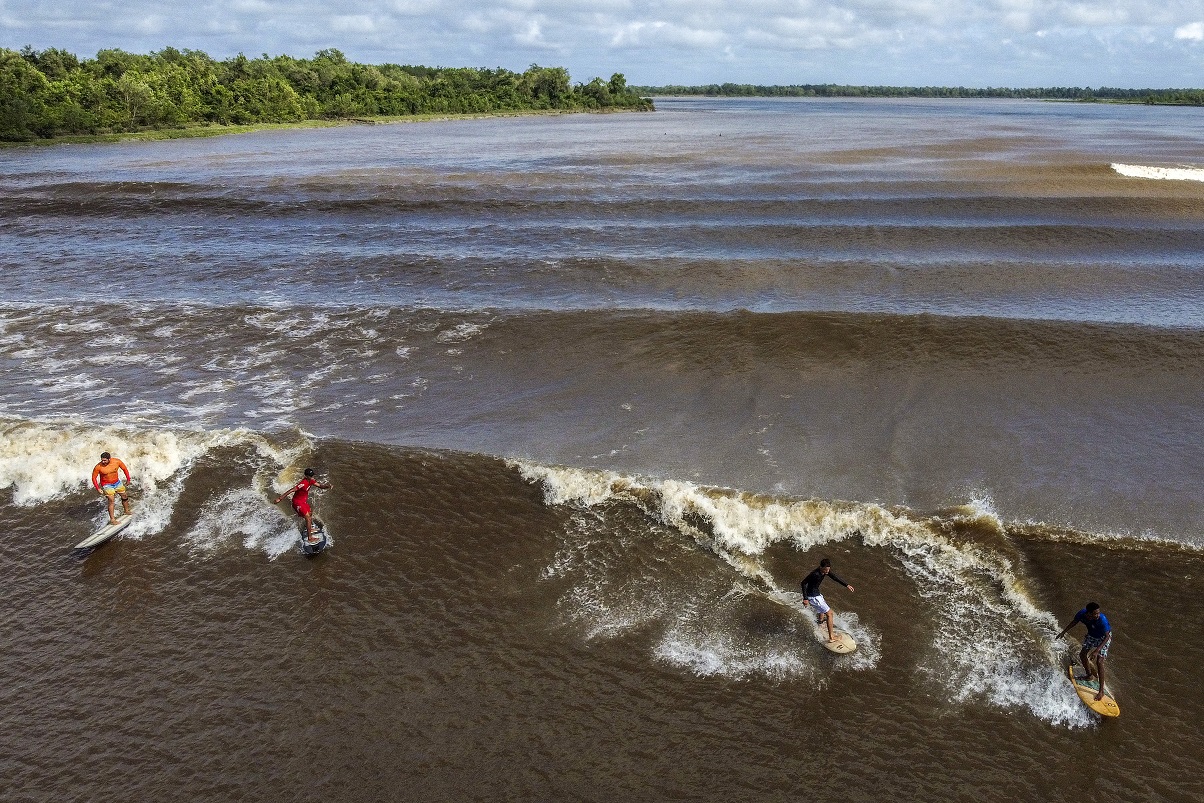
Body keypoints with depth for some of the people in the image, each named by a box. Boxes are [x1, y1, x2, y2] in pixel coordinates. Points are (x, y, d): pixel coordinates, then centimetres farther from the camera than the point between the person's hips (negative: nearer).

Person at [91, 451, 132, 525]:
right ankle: (112, 519, -13)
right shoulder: (98, 467, -23)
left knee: (124, 497, 17)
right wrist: (97, 488, -15)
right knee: (111, 500, -15)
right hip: (107, 485, -4)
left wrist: (128, 479, 5)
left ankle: (127, 511, 40)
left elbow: (125, 469, -1)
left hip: (117, 482, 4)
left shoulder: (117, 462, -18)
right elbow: (94, 477, -11)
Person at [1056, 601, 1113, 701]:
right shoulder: (1082, 614, -27)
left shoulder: (1102, 619, -40)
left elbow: (1107, 637, -32)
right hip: (1091, 635, 6)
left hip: (1103, 638, -5)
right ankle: (1090, 675, 41)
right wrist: (1063, 632, 8)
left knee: (1099, 661, -14)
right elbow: (1074, 622, -3)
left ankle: (1101, 690, -8)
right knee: (1082, 654, 13)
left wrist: (1097, 650, -41)